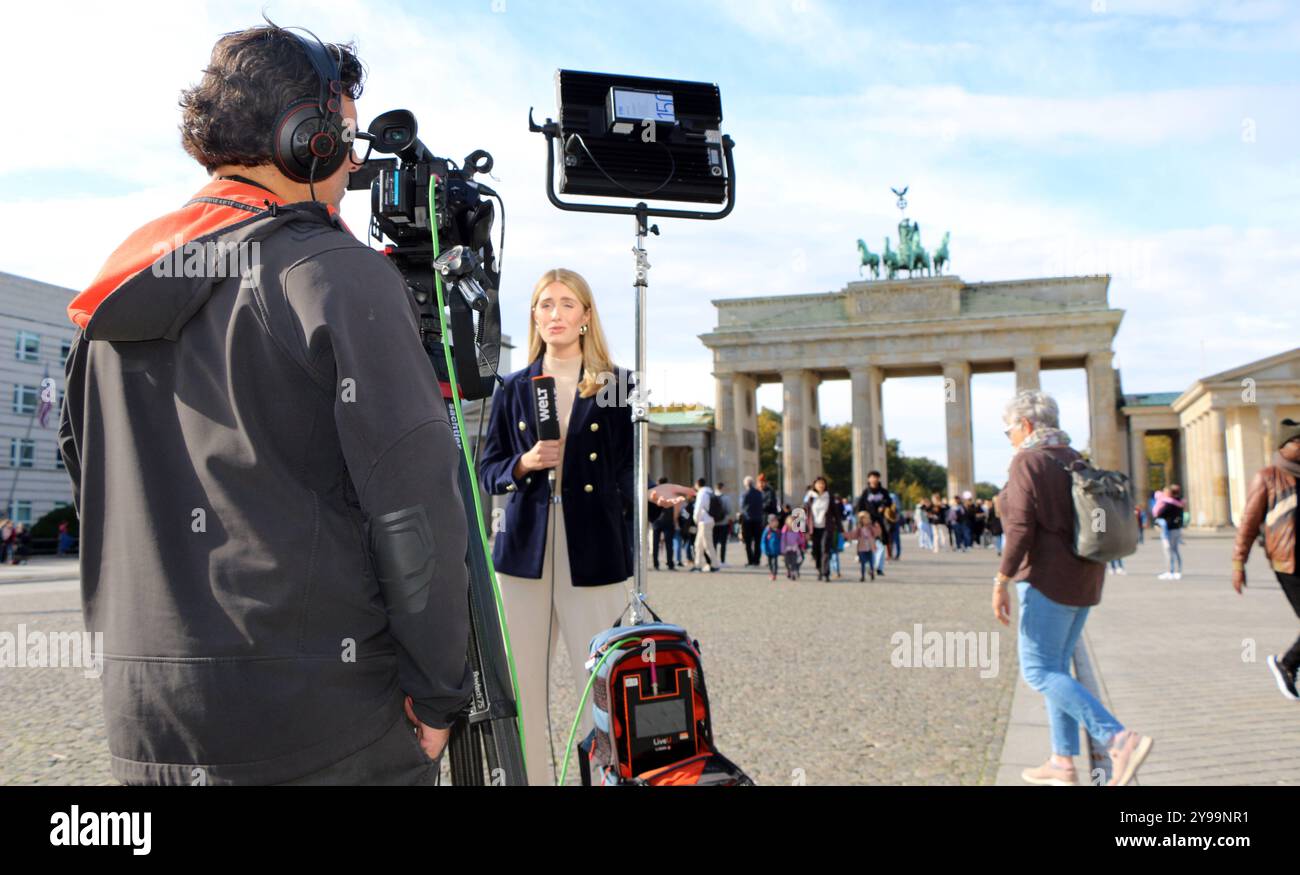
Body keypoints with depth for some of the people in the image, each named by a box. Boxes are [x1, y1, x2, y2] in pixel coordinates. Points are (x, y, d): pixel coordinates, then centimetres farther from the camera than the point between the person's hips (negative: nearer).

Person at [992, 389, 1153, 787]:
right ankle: (1063, 762, 17)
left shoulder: (1026, 461, -12)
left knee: (1039, 671, -5)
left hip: (1049, 577, -9)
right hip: (1083, 576, 9)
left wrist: (1001, 583, -17)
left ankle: (1122, 740, -16)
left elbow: (1021, 527, -20)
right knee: (1056, 665, 15)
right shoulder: (1075, 460, 13)